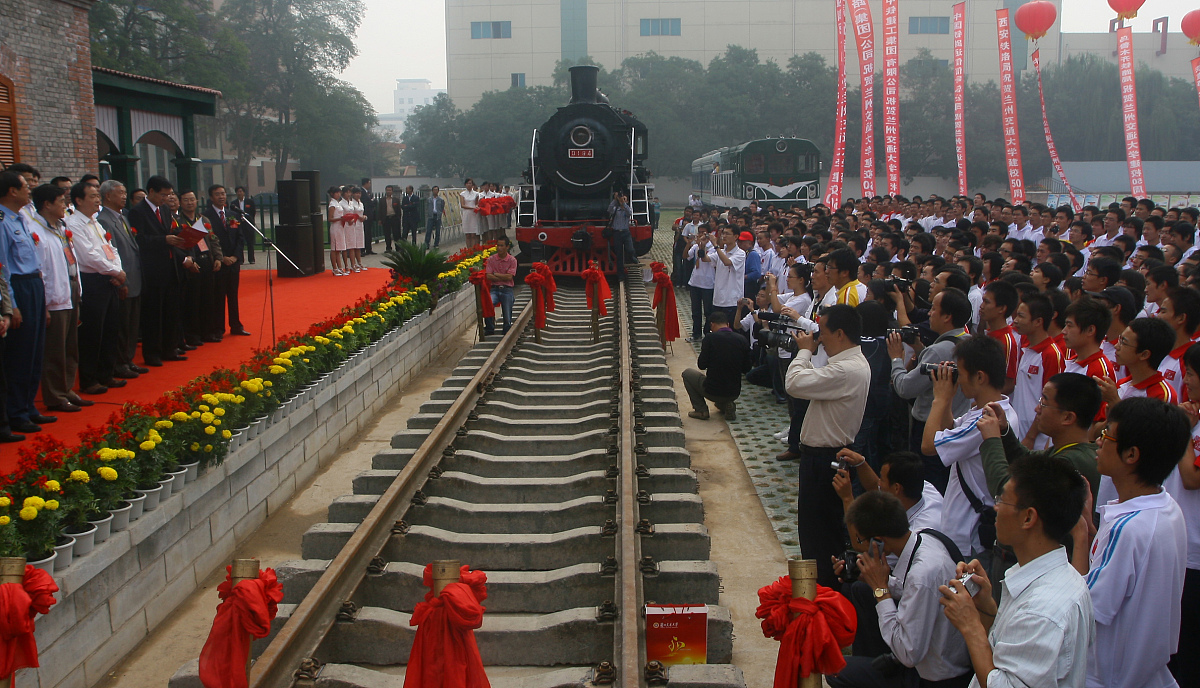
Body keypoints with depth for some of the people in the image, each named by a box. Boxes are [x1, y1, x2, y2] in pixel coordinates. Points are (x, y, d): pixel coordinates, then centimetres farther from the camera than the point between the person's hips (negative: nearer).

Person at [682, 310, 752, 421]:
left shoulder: (710, 338, -13)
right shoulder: (742, 340, -2)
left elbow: (702, 365, -11)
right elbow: (746, 368, 5)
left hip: (712, 391, -5)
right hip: (735, 393, 5)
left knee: (687, 373, 22)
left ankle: (701, 410, 10)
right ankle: (727, 404, 13)